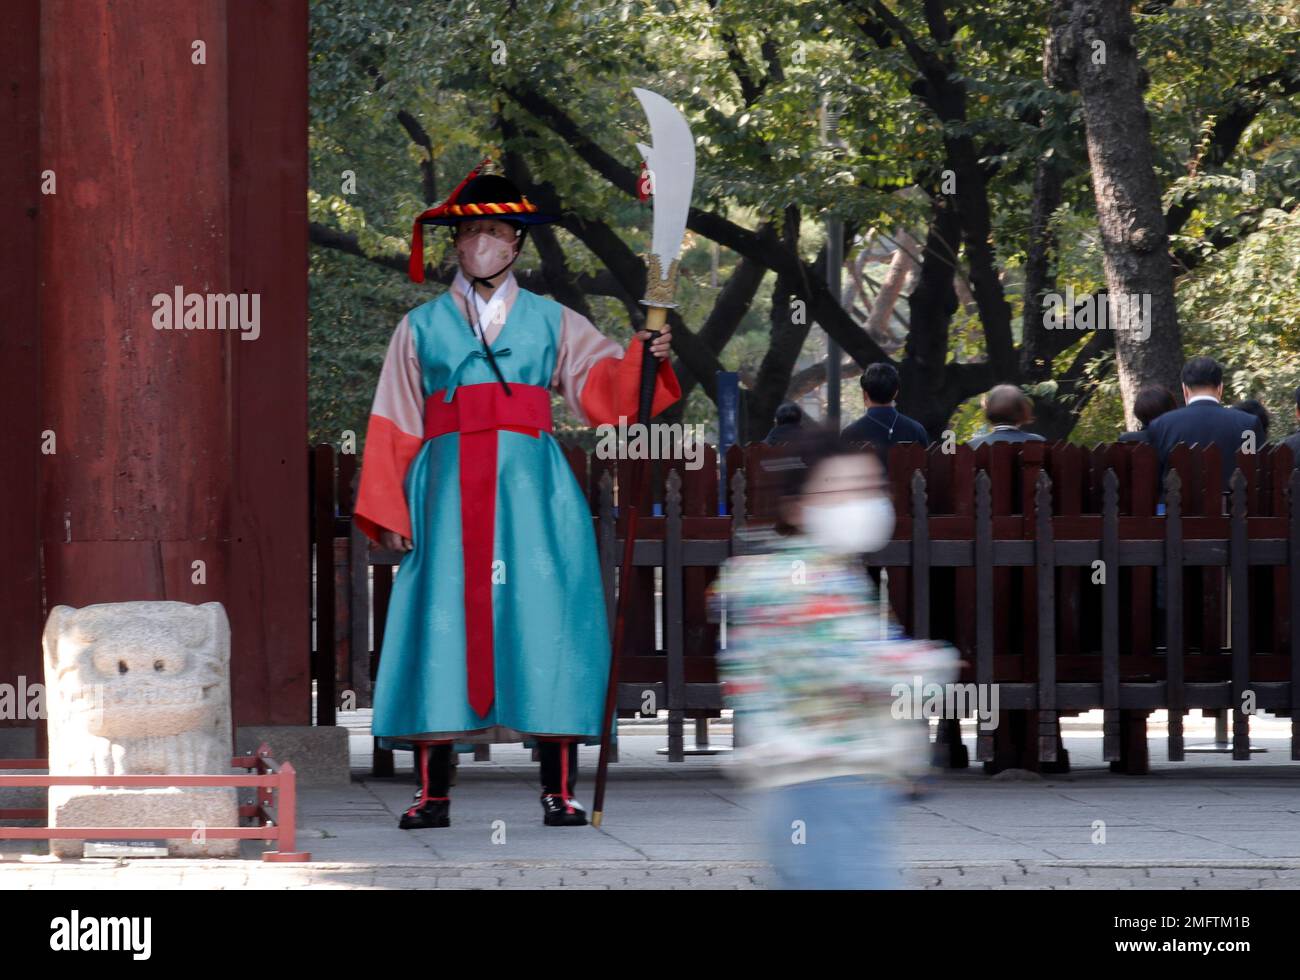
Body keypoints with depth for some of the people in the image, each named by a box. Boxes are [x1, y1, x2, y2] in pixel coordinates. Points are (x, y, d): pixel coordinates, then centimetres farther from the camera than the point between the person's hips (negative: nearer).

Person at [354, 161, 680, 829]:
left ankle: (559, 792, -8)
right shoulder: (421, 328, 15)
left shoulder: (551, 322, 15)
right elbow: (394, 429, 10)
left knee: (541, 619, -8)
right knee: (443, 618, -6)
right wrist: (389, 512, 1)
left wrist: (644, 358, -20)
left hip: (531, 492, 0)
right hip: (448, 491, 0)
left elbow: (601, 385, 1)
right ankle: (432, 793, -4)